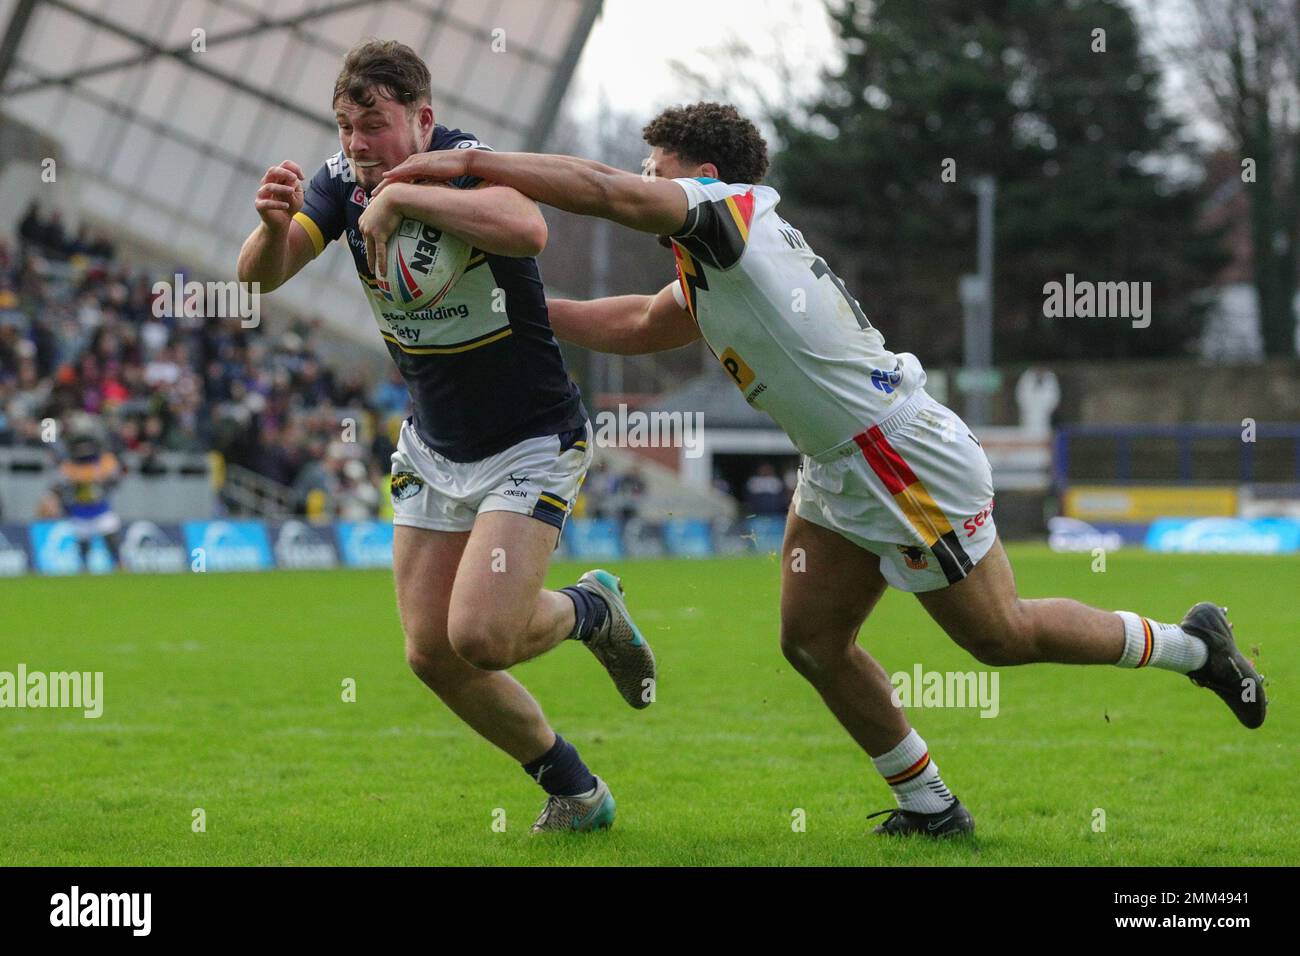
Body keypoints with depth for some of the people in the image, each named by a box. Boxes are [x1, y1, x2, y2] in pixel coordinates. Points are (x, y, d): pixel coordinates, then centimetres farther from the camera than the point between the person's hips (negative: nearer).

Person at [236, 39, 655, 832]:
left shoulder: (467, 165, -24)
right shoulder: (341, 180, -6)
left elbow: (529, 229, -47)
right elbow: (260, 276, -17)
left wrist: (401, 196, -45)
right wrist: (274, 226, -38)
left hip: (533, 441, -7)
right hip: (434, 449, 7)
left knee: (479, 636, -20)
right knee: (431, 654, 3)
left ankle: (592, 609, 14)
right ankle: (575, 793, 23)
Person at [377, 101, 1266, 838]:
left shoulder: (733, 208, -16)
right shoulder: (711, 274, 12)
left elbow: (603, 189, -28)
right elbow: (636, 324, 25)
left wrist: (467, 162, -25)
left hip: (910, 464, -10)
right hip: (844, 469, 10)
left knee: (1001, 637, 2)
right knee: (812, 638, 7)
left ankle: (1193, 644, 20)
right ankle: (930, 806, 17)